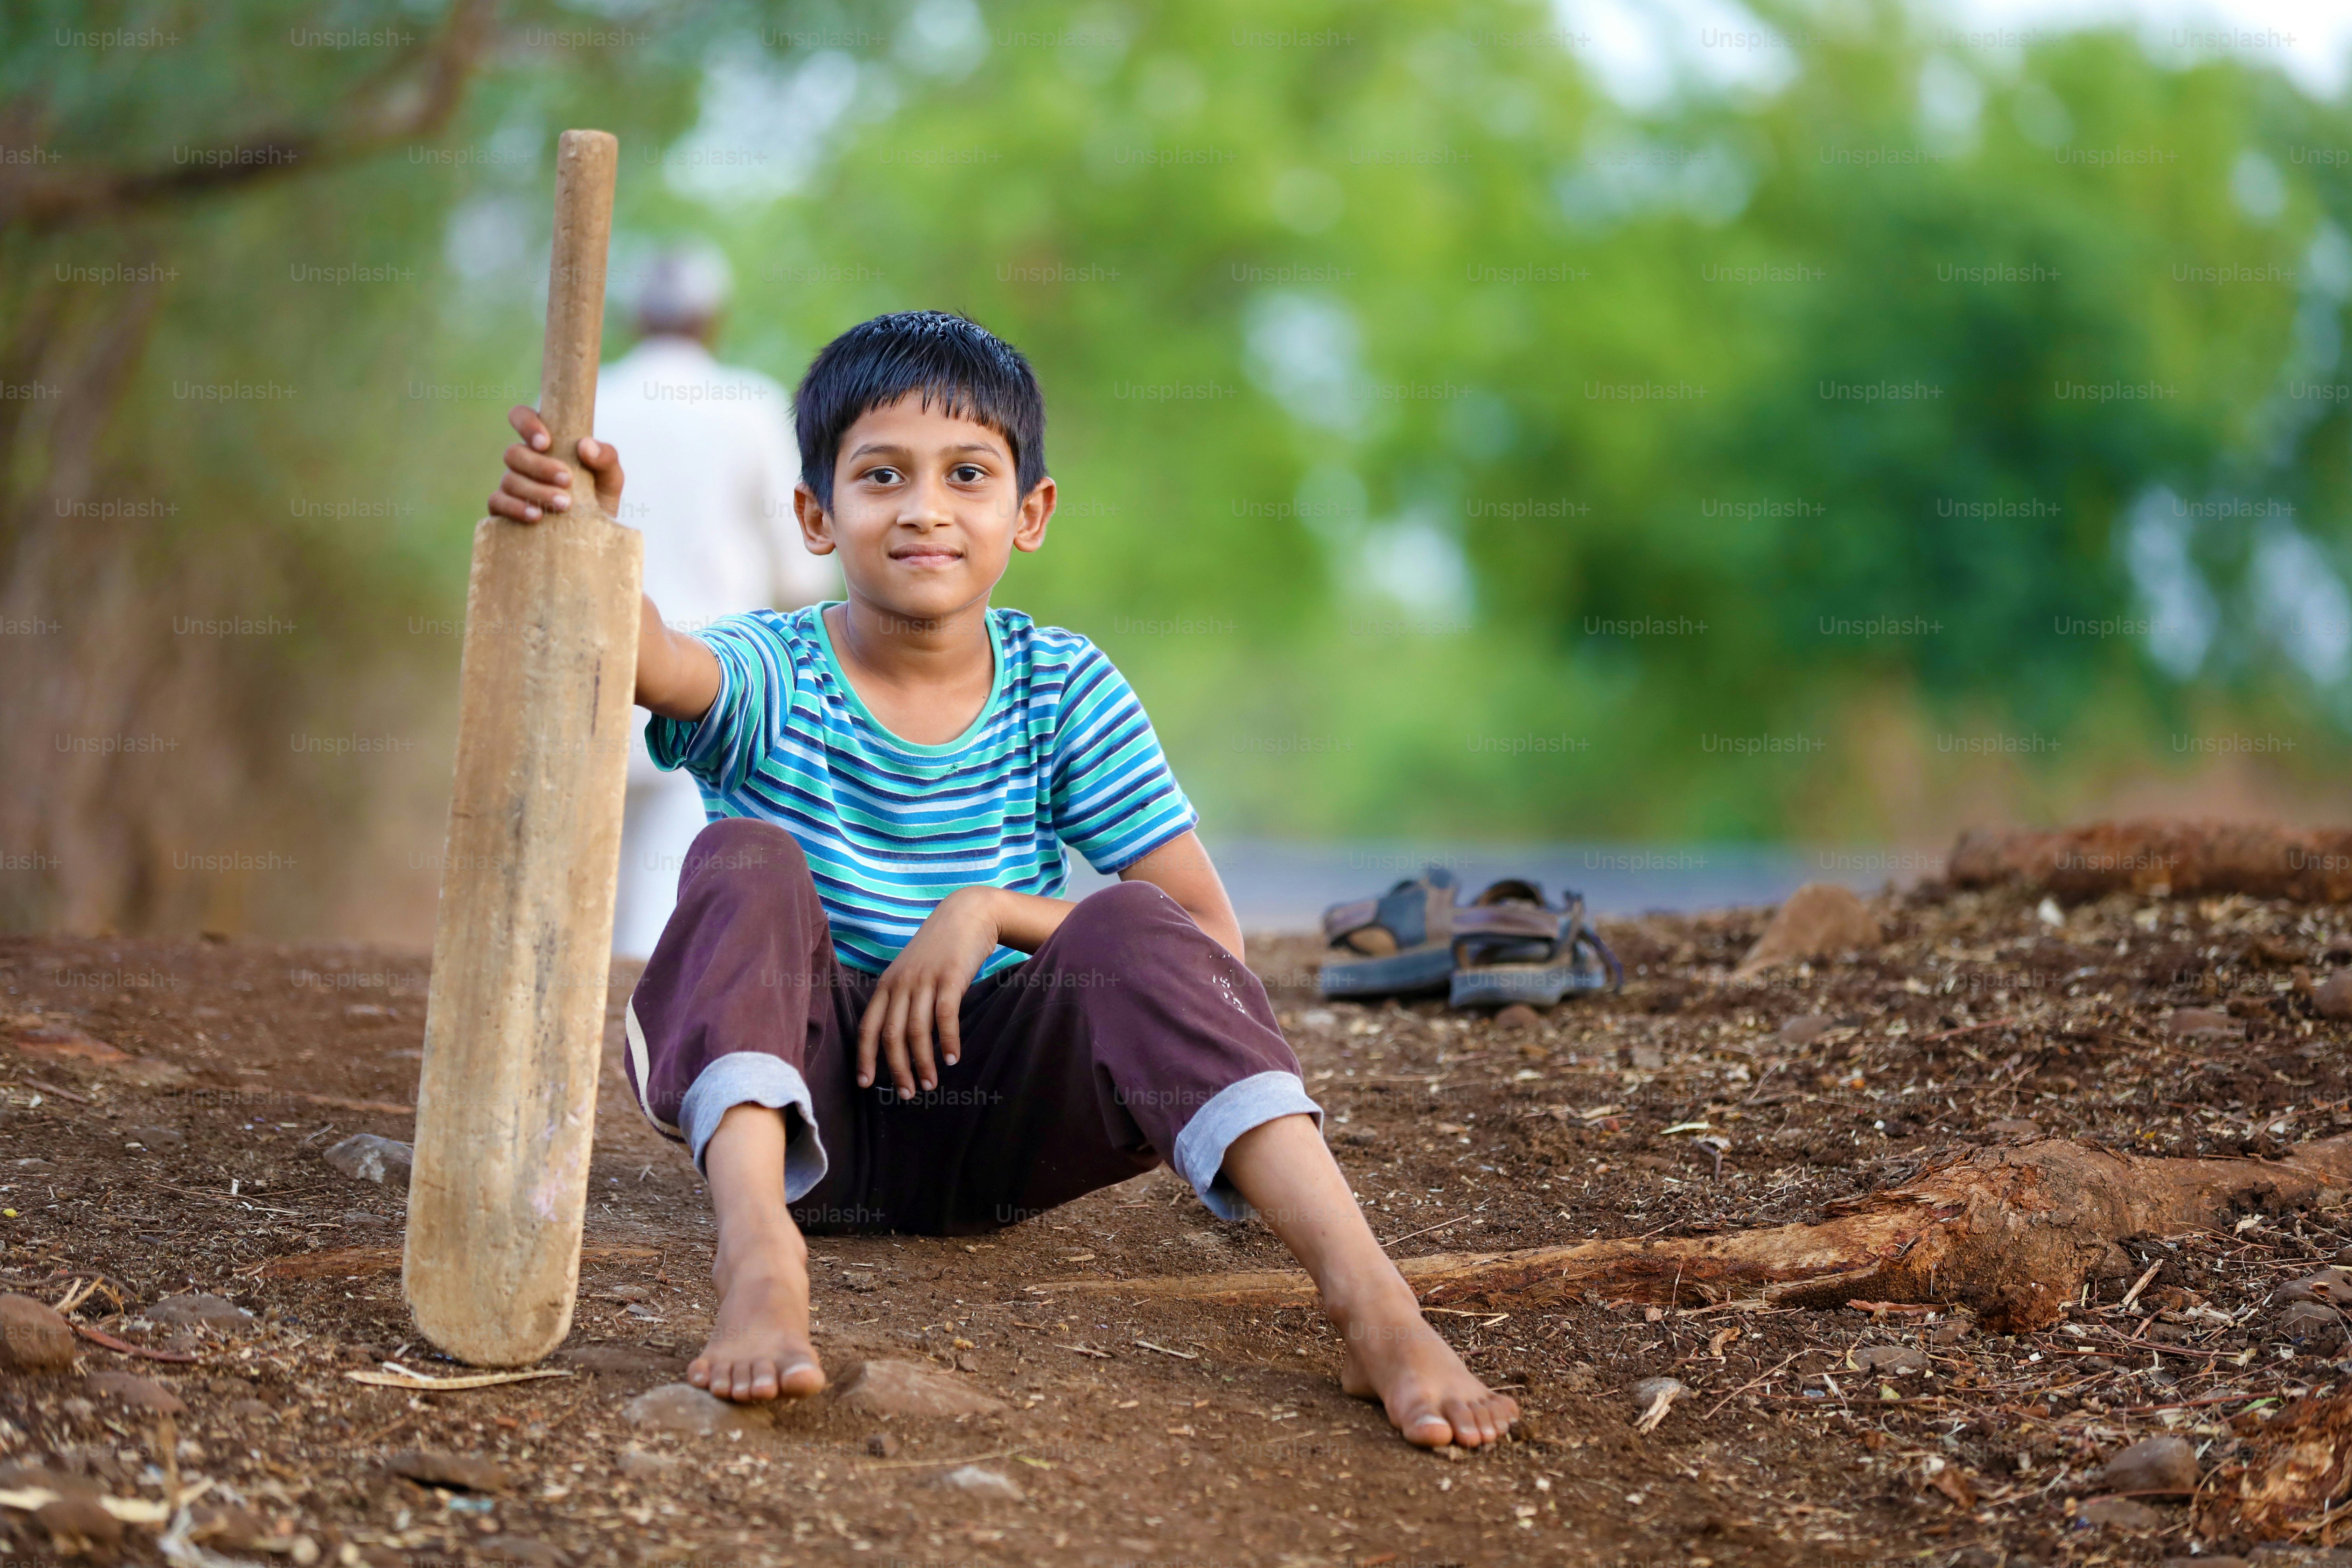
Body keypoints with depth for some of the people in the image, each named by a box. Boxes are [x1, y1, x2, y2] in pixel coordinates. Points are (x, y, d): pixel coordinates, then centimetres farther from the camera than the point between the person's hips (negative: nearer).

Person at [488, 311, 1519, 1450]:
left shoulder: (1065, 692, 1)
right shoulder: (773, 675, -5)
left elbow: (1209, 945, -4)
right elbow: (647, 658, -31)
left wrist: (990, 912, -16)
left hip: (986, 1122, 1)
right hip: (795, 1106, -1)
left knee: (1133, 926, -26)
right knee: (748, 862, -26)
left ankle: (1371, 1301, -41)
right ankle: (759, 1254, -48)